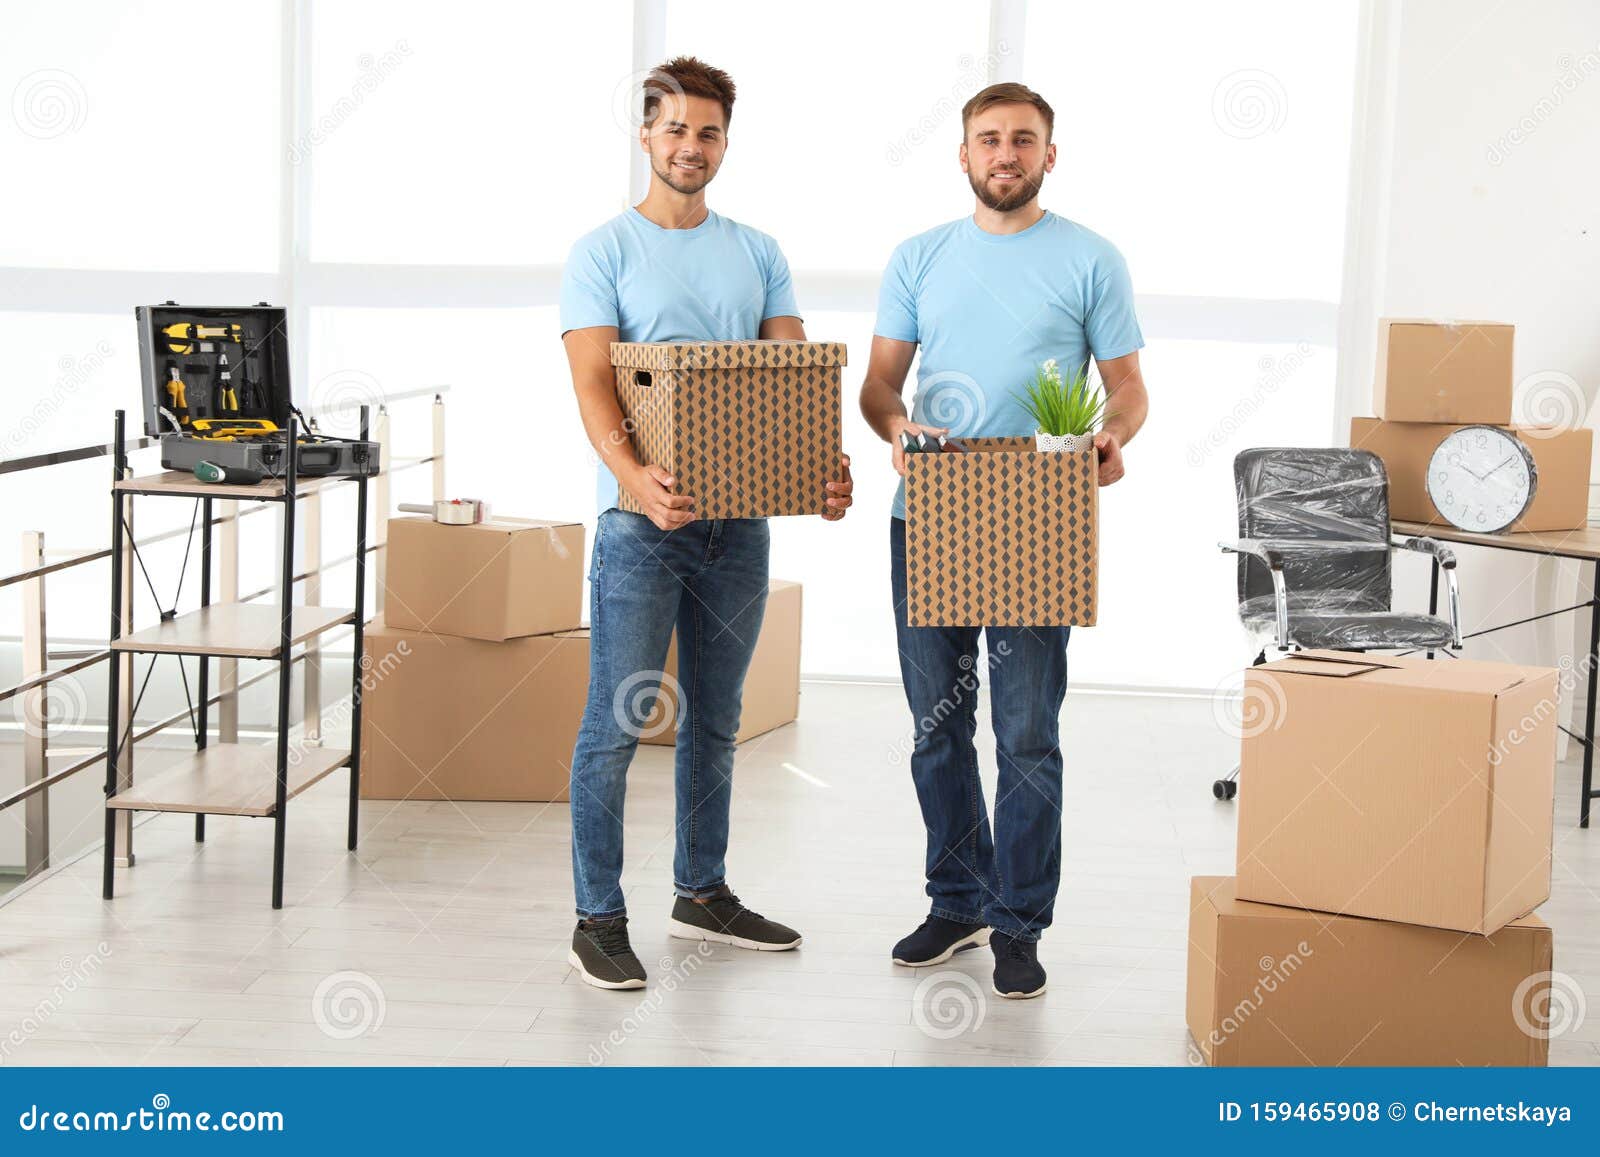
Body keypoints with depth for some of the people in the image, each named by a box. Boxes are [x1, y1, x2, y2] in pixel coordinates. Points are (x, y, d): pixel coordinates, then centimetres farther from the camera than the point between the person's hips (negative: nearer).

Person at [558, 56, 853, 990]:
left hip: (740, 518, 5)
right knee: (616, 724, -4)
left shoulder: (759, 255, 10)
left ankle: (703, 893, 28)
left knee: (715, 718, 15)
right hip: (644, 519, -5)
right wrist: (634, 475, -32)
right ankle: (599, 920, 2)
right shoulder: (604, 253, -3)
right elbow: (594, 384, -13)